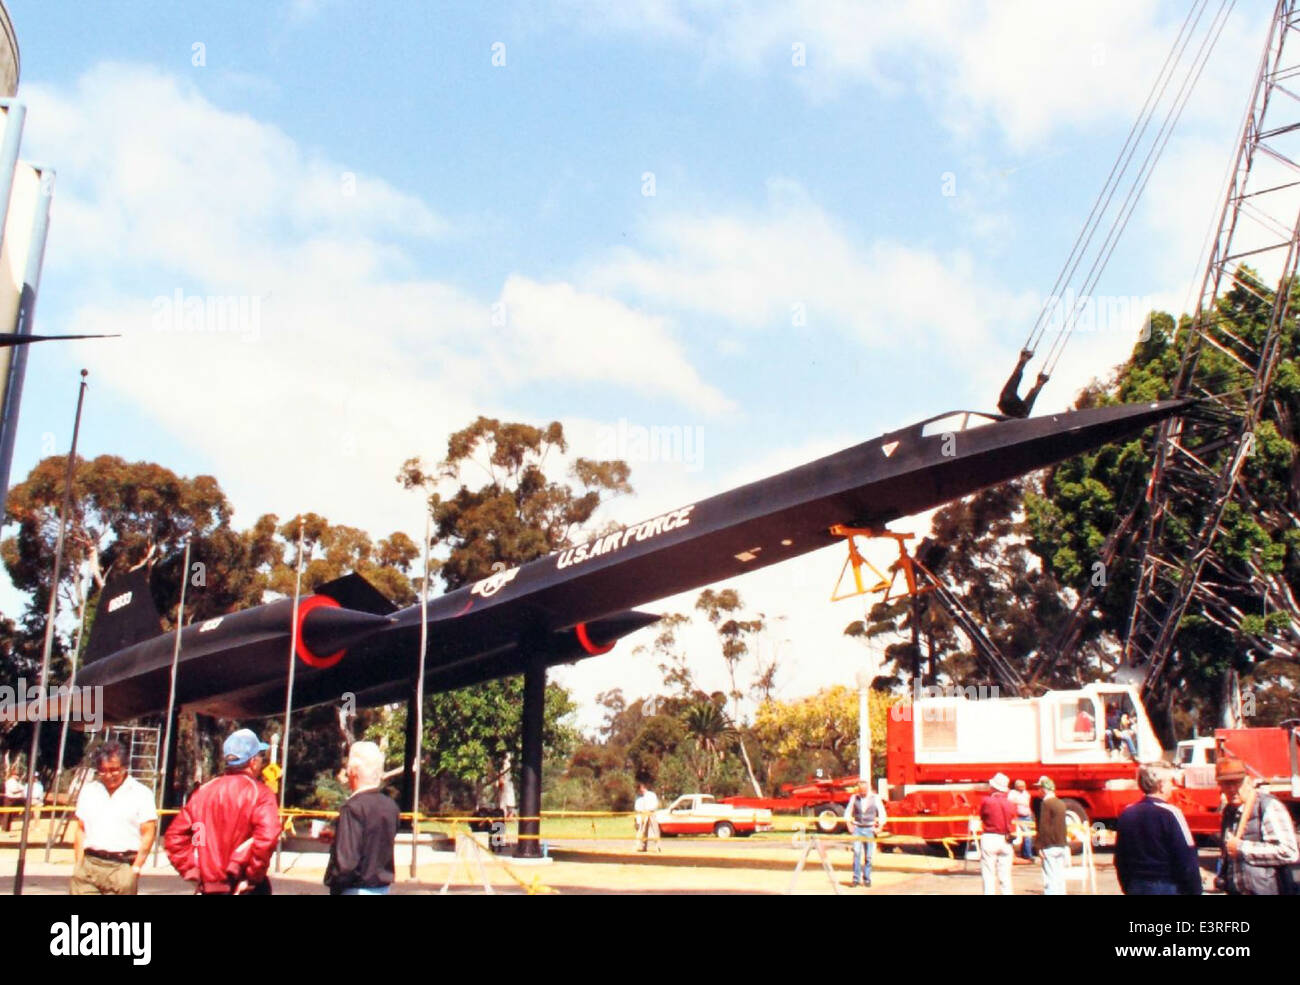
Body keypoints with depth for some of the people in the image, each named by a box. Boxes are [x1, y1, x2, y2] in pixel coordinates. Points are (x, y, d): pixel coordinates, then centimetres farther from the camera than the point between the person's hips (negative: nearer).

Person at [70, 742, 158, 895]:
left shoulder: (141, 793, 1)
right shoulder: (89, 790, 14)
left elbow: (148, 834, -2)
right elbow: (80, 829, 15)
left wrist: (135, 869, -8)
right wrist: (78, 864, 6)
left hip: (122, 868, -3)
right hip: (89, 864, 3)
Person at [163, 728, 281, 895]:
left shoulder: (204, 791, 9)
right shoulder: (259, 792, -9)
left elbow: (174, 836, 8)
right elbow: (266, 837, -24)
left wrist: (193, 870, 8)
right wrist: (254, 875, -11)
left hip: (209, 887, 6)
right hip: (245, 889, -6)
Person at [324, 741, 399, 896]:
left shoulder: (353, 808, -19)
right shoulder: (390, 806, 2)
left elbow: (346, 861, -22)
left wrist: (332, 884, -6)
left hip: (356, 889, -7)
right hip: (383, 888, 7)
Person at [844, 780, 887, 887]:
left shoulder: (875, 798, -1)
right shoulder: (854, 798, 3)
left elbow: (882, 815, 5)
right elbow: (847, 813, 14)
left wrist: (879, 828, -3)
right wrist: (850, 826, 4)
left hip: (869, 829, 0)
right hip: (857, 829, 0)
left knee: (868, 856, 1)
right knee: (856, 852, -15)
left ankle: (867, 879, 13)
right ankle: (856, 878, -14)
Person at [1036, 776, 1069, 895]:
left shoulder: (1046, 803, -13)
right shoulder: (1061, 803, 9)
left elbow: (1043, 827, -15)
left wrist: (1040, 846, -13)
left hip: (1049, 847, -7)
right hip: (1062, 845, 8)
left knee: (1050, 878, -6)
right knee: (1060, 877, 12)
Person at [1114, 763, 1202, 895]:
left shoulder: (1127, 814, 5)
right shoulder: (1169, 814, -14)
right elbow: (1187, 859, -14)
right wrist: (1195, 891, -6)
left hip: (1137, 888, 6)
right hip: (1168, 888, -6)